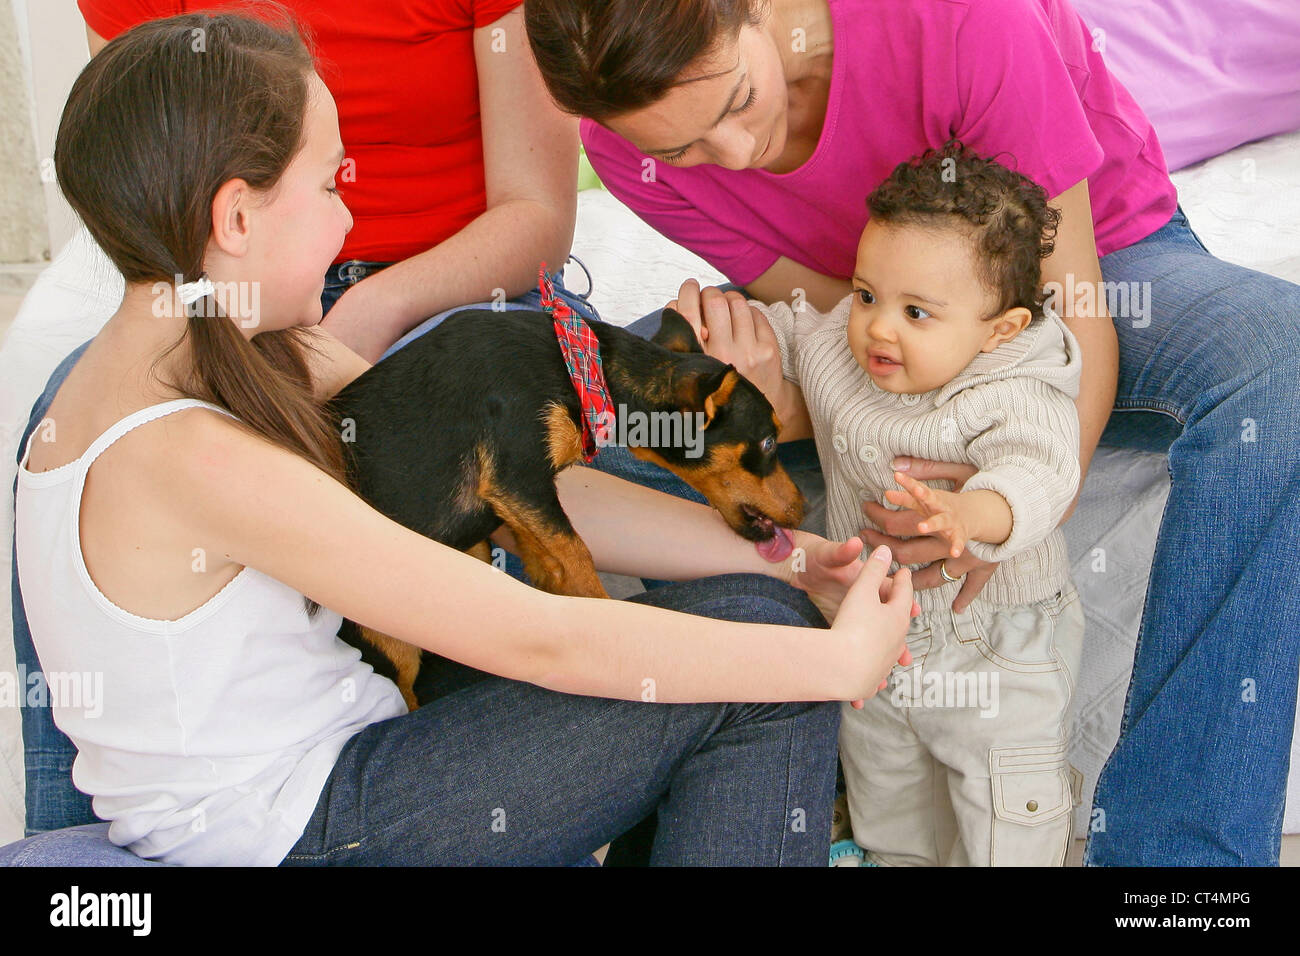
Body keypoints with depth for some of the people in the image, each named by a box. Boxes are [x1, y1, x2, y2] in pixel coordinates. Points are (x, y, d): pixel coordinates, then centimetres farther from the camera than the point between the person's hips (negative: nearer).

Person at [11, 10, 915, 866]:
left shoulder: (268, 354, 1)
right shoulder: (193, 459, -27)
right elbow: (539, 640, -28)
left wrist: (768, 554, -9)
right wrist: (839, 658, -20)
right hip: (296, 832, -9)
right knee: (755, 654, -11)